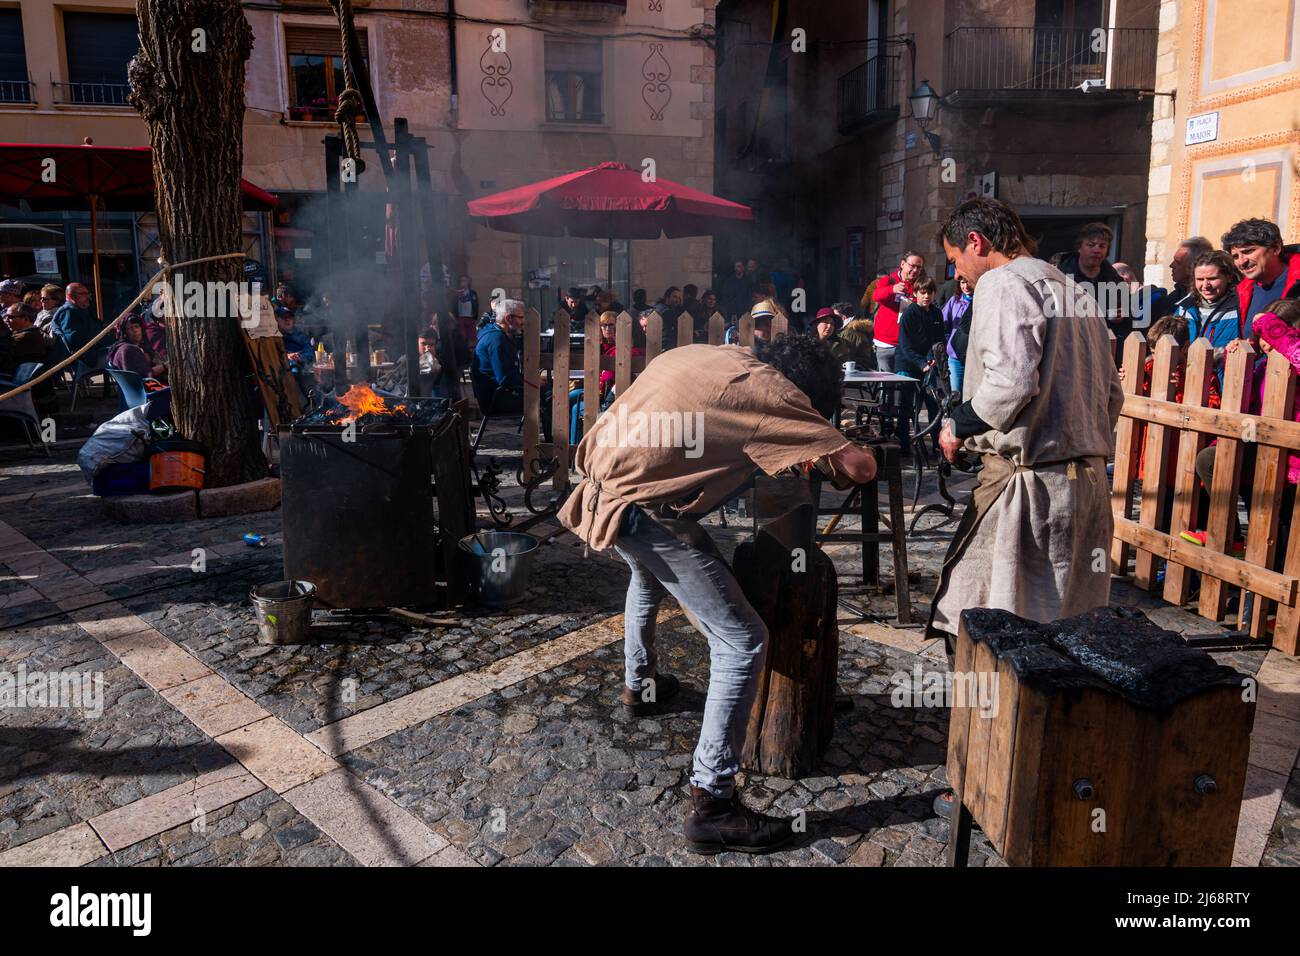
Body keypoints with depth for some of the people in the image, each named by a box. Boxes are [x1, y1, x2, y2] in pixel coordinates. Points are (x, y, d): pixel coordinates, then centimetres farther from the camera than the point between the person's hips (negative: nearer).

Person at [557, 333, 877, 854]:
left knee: (649, 571, 39)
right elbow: (861, 466, -12)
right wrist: (830, 453, 13)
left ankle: (639, 684, 59)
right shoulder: (768, 389, -10)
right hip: (638, 507, -9)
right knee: (744, 642, -3)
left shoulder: (712, 355, 12)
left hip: (599, 479, 10)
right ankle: (712, 804, 2)